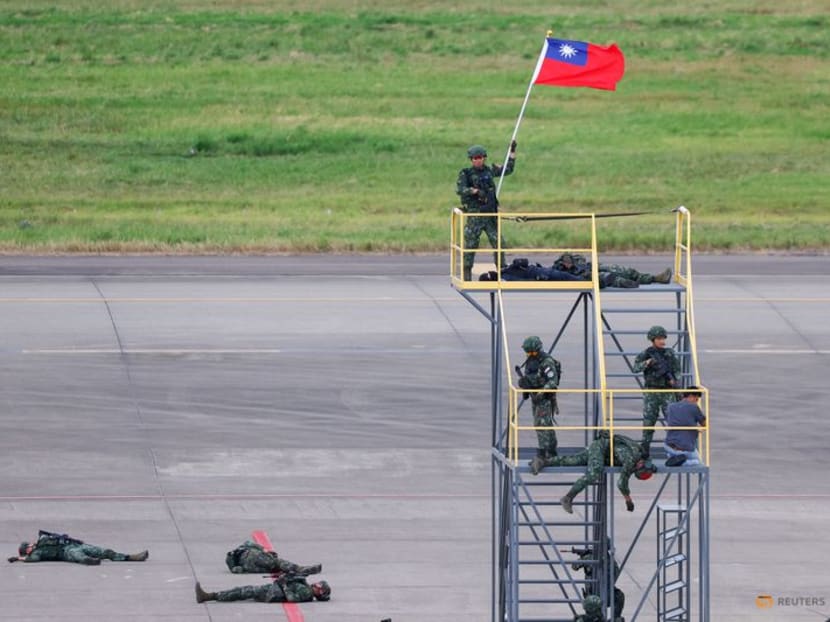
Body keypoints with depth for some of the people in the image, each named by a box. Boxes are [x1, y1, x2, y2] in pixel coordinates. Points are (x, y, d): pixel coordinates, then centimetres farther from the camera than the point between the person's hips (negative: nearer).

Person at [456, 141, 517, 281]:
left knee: (498, 243, 2)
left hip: (491, 214, 4)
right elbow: (459, 189, -16)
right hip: (474, 214, -4)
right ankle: (466, 274, 5)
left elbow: (508, 169, 24)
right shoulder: (466, 174, -3)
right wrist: (476, 191, -27)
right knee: (470, 245, -2)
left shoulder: (490, 171, 10)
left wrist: (512, 152, 20)